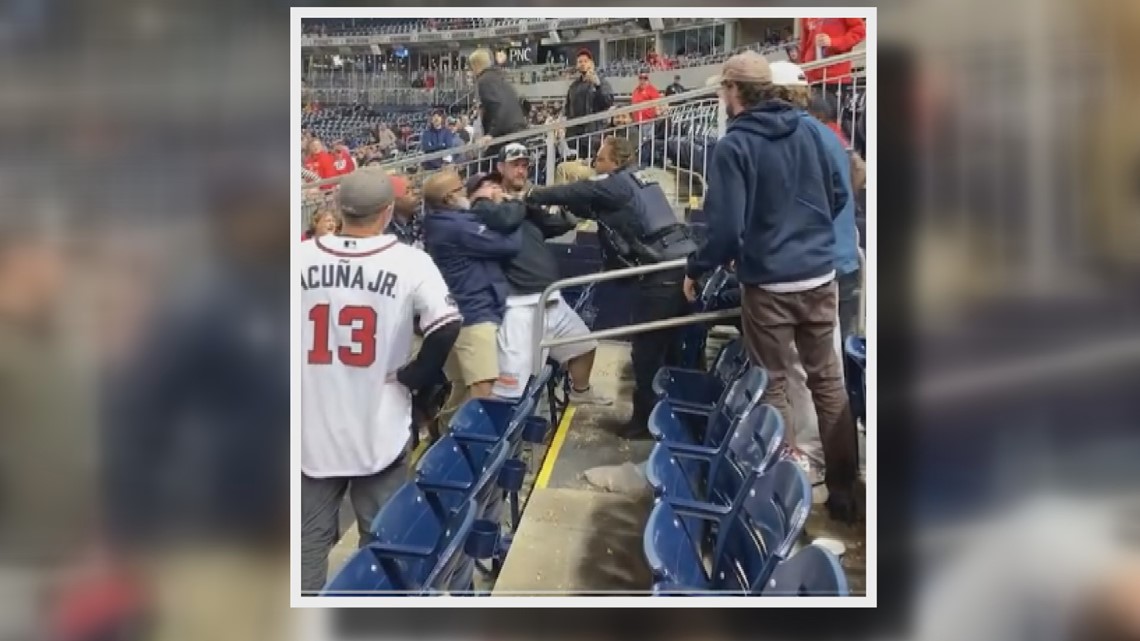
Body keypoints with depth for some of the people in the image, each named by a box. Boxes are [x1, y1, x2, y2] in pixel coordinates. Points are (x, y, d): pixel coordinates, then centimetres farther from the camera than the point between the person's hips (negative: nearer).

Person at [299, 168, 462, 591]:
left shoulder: (301, 257, -3)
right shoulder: (409, 261, -9)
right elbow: (446, 327, -16)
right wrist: (414, 378, -2)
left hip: (313, 426, 2)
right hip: (379, 426, -2)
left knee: (310, 537, 12)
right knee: (380, 537, 10)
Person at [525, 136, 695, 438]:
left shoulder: (617, 183, -4)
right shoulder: (638, 180, 22)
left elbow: (572, 193, -4)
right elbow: (590, 207, 24)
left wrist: (531, 196, 11)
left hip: (663, 269, -9)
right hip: (685, 262, 9)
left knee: (647, 348, 0)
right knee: (675, 344, 16)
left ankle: (646, 418, 7)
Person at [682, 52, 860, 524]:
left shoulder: (734, 145, -12)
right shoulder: (805, 129, 6)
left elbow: (727, 226, -17)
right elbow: (837, 196, 16)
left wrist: (696, 269, -1)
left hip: (769, 283, -5)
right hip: (820, 275, 5)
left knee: (772, 387, 6)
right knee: (828, 380, 12)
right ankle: (843, 490, 17)